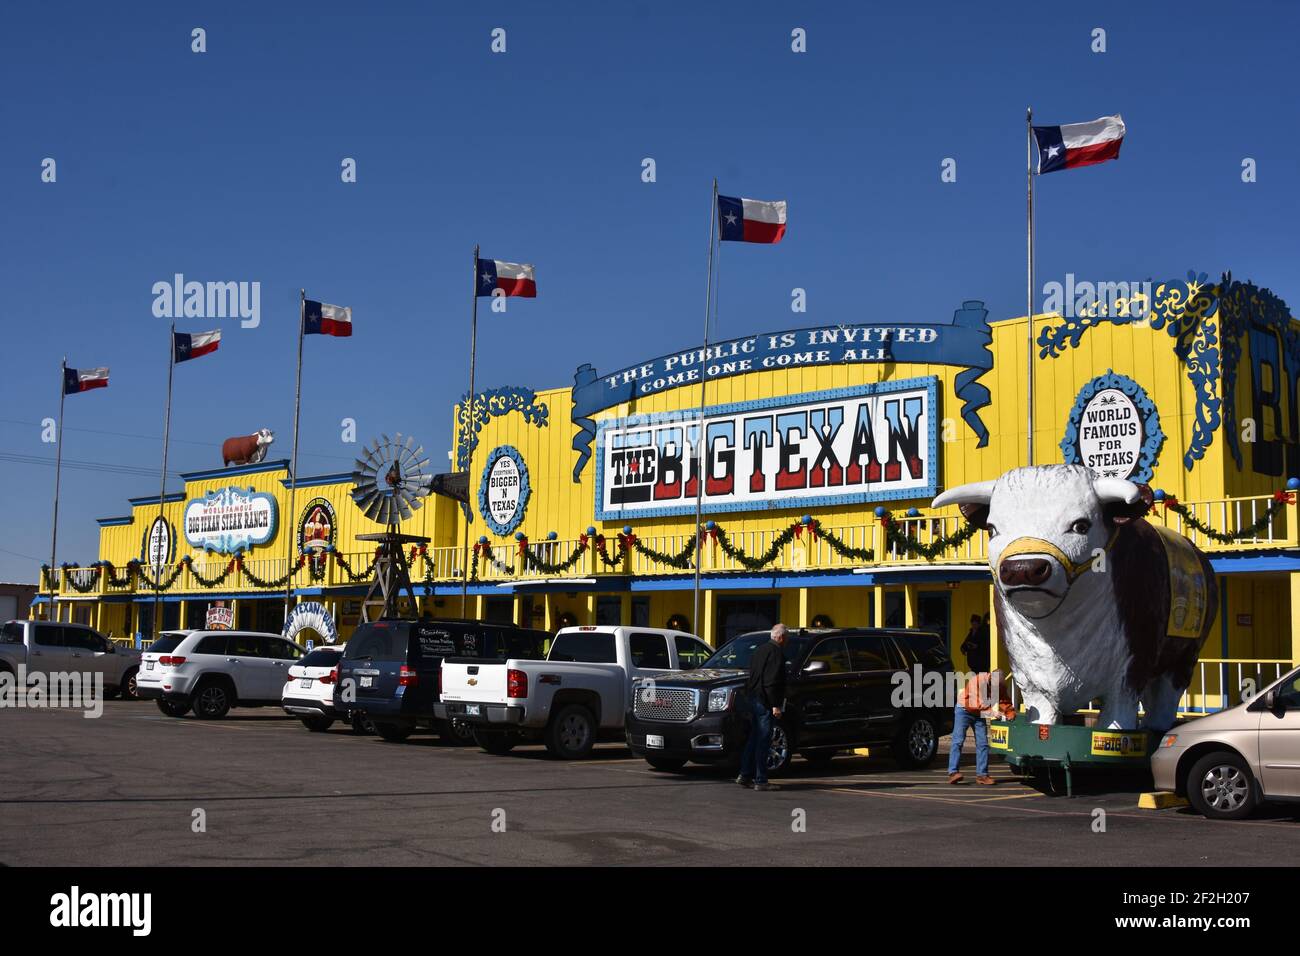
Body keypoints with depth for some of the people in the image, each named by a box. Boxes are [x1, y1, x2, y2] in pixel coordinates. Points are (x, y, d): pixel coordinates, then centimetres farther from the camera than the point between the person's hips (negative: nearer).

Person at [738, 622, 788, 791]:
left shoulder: (760, 649, 16)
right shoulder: (776, 652, -13)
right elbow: (773, 681, -19)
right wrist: (775, 705, -19)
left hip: (753, 698, 9)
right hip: (765, 701, -9)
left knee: (754, 738, 16)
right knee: (763, 740, -5)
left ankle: (745, 775, 17)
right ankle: (760, 781, -3)